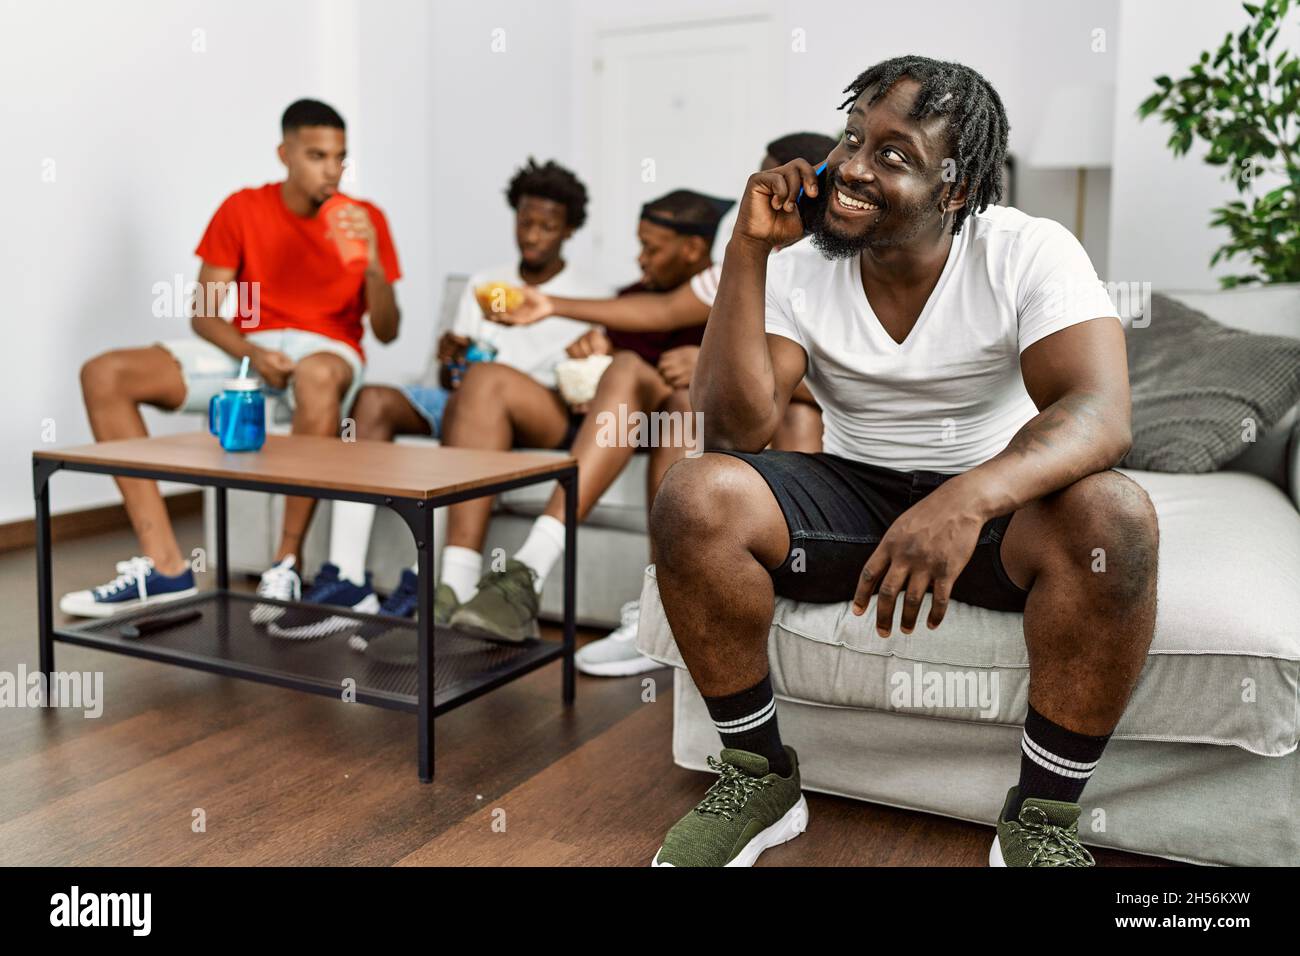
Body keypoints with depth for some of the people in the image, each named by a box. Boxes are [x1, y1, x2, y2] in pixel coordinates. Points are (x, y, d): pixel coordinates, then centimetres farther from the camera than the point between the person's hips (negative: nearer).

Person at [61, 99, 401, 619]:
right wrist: (252, 354, -18)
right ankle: (165, 565, -20)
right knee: (104, 374, -14)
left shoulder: (364, 220, 1)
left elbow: (386, 331, -3)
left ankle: (287, 565, -31)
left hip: (326, 351, -3)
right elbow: (203, 311, 1)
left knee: (317, 377, -42)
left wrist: (373, 265, -20)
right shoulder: (242, 210, 5)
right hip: (247, 349, 3)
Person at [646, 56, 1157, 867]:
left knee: (1112, 516, -34)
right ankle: (761, 778, -5)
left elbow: (1101, 414, -26)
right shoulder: (798, 269, -5)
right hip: (853, 497, 2)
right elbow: (735, 431, -16)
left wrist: (967, 500, -46)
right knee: (693, 497, -24)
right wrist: (747, 250, -21)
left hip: (999, 504, -1)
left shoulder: (1030, 253, -11)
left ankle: (1043, 823, -15)